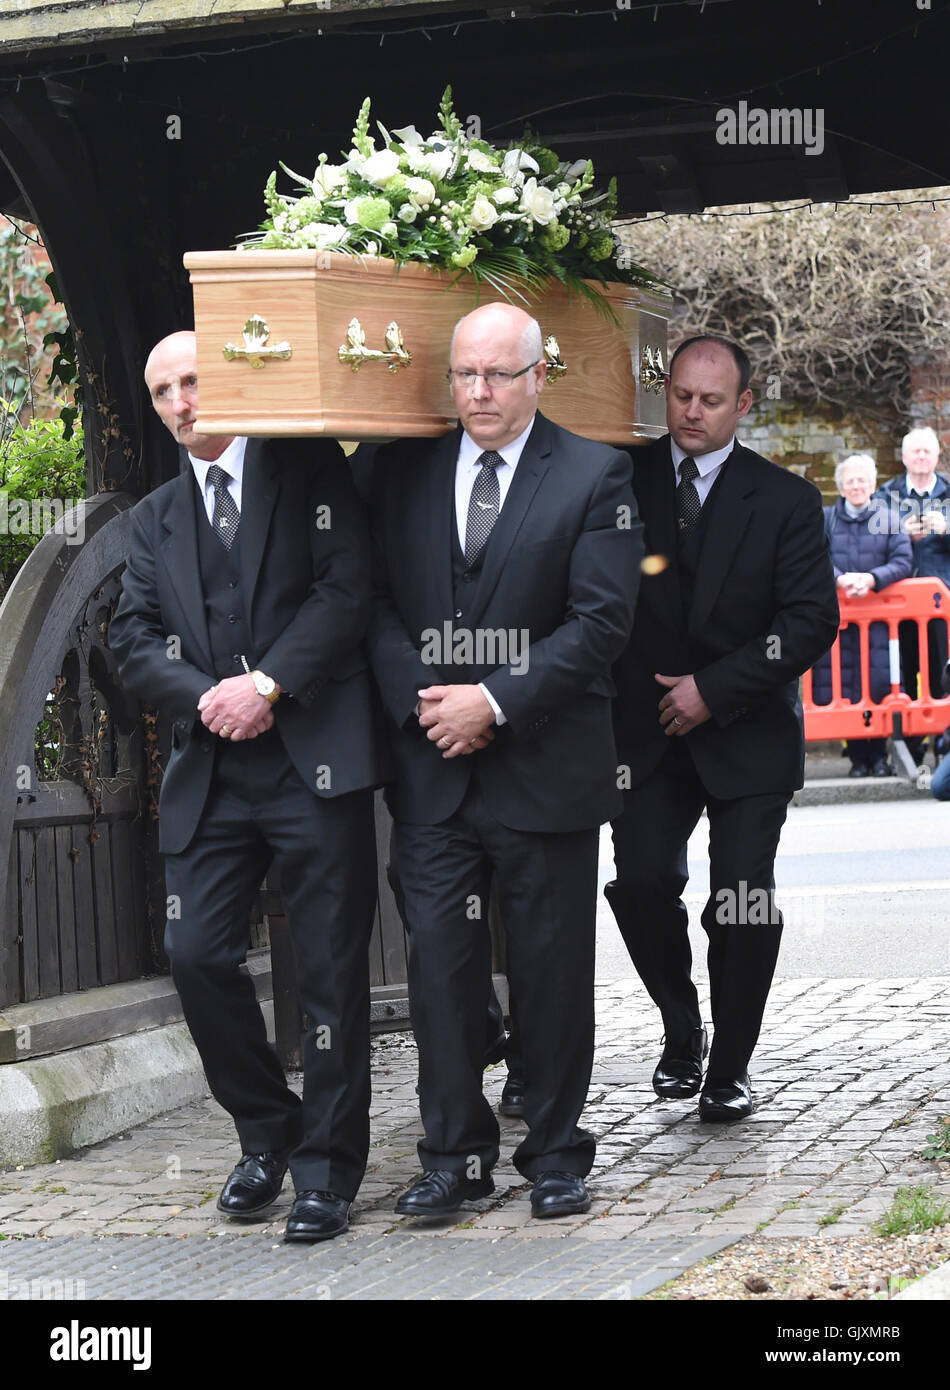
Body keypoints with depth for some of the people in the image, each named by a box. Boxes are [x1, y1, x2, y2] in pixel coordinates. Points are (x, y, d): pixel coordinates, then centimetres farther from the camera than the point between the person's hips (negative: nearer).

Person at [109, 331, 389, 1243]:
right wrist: (207, 698, -9)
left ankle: (325, 1173, 8)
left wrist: (266, 686, -15)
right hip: (209, 774, 4)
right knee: (196, 955, -2)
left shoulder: (311, 472, 4)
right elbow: (133, 640, 9)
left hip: (314, 759, -4)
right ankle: (267, 1134, 18)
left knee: (330, 974, -1)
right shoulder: (156, 519, 18)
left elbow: (348, 589, -7)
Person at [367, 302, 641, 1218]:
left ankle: (555, 1156, 17)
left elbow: (600, 620, -8)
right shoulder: (401, 472, 8)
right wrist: (420, 701, -9)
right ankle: (454, 1154, 10)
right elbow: (377, 601, 6)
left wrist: (495, 703, -15)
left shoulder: (594, 477, -1)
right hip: (431, 766, 2)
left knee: (551, 970, 6)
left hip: (544, 765, -2)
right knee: (439, 963, 1)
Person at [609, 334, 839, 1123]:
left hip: (748, 733, -1)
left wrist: (716, 688, -12)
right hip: (646, 729, 1)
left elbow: (813, 621, -5)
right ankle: (682, 1031, 13)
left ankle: (730, 1067, 12)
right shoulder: (622, 482, 4)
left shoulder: (785, 500, 1)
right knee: (642, 880, -12)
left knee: (743, 898, -5)